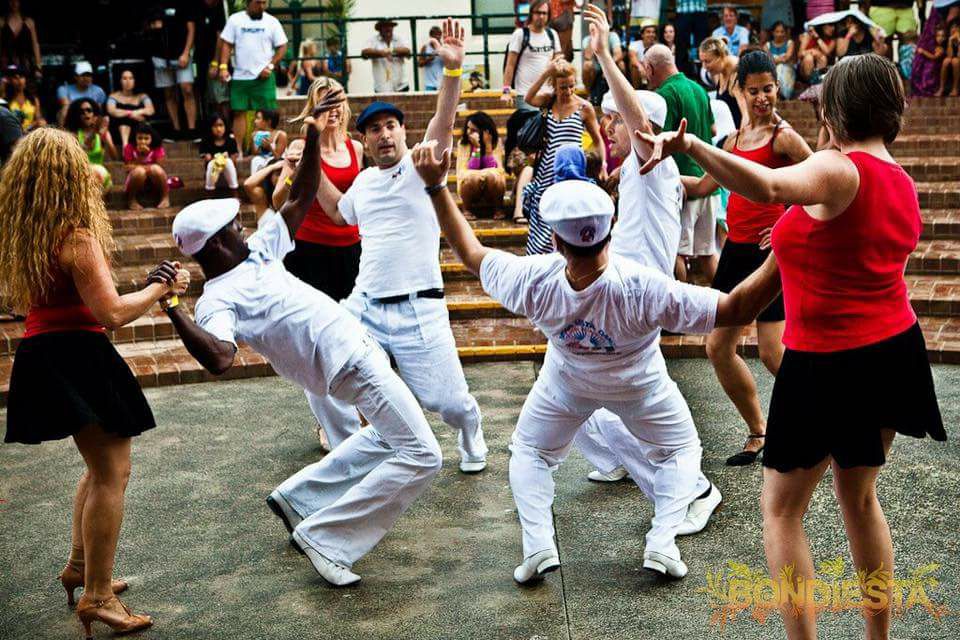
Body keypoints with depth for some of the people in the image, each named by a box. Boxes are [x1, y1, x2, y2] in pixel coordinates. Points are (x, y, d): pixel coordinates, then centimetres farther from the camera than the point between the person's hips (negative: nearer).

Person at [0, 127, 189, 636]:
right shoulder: (76, 238, -17)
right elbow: (112, 314, -21)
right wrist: (160, 288, -6)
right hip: (76, 356, -9)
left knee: (101, 466, 23)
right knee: (111, 474, -2)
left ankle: (79, 567, 32)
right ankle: (97, 597, 2)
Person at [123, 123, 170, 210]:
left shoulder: (157, 148, -7)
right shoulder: (129, 148, -7)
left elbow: (160, 166, -14)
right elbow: (128, 167, -12)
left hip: (154, 182, 0)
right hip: (136, 182, 0)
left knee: (155, 168, -32)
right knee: (139, 170, -34)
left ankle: (165, 197, -13)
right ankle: (131, 200, -13)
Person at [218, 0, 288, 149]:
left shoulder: (272, 22, 3)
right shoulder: (235, 20, 4)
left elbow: (282, 47, 3)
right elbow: (226, 45, 4)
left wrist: (270, 66, -8)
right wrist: (223, 67, -7)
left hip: (264, 77, -1)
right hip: (240, 76, 1)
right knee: (239, 112, 2)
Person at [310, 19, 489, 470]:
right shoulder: (363, 181, 14)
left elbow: (443, 123, -21)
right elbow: (339, 212, 35)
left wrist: (452, 70, -36)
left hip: (418, 310, -5)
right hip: (364, 307, 5)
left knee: (449, 401, -2)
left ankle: (470, 437, 33)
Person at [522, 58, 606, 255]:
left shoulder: (584, 108, -2)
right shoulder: (550, 101, 7)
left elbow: (598, 139, 7)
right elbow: (528, 98, -15)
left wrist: (603, 165, 0)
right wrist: (546, 72, -18)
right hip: (547, 170, 4)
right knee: (542, 221, 9)